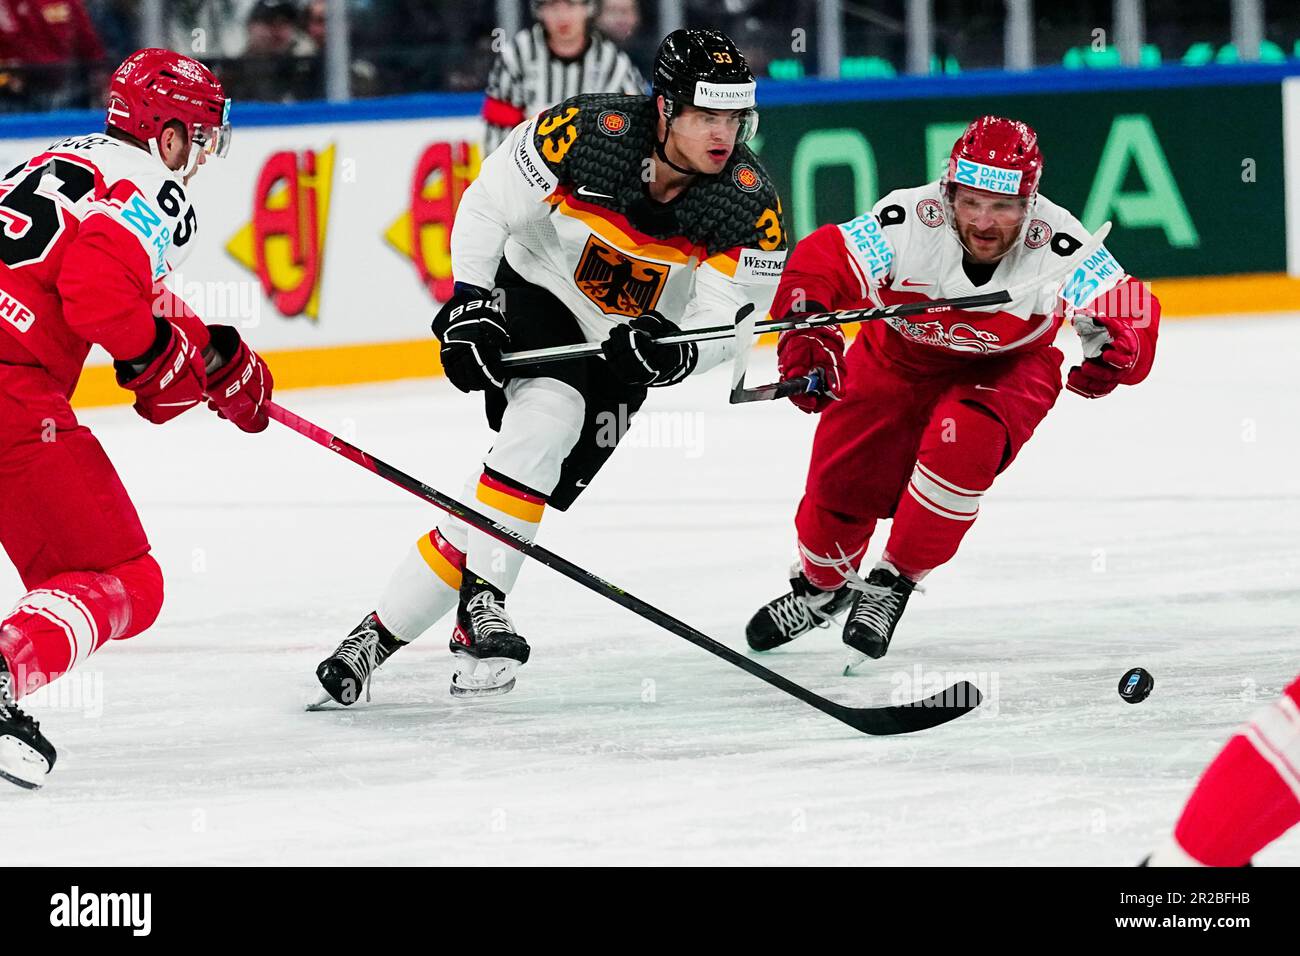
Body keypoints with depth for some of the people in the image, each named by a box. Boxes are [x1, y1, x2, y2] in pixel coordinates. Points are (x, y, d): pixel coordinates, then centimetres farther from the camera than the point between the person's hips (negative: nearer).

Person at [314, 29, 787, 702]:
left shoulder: (749, 204, -20)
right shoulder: (589, 134, -25)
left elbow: (724, 321, -17)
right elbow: (487, 205, -12)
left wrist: (674, 349, -38)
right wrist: (469, 305, -19)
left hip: (623, 346, 3)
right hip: (535, 296, -3)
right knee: (546, 417, -30)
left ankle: (382, 632, -10)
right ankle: (480, 602, -29)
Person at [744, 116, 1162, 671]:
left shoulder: (1056, 244, -32)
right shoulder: (910, 221, -33)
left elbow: (1129, 308, -31)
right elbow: (820, 261, -33)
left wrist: (1114, 354, -54)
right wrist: (805, 332, -51)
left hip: (1007, 369, -1)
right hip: (899, 357, 1)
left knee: (964, 443, -30)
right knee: (841, 480, 2)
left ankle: (892, 584, -8)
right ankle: (821, 585, 39)